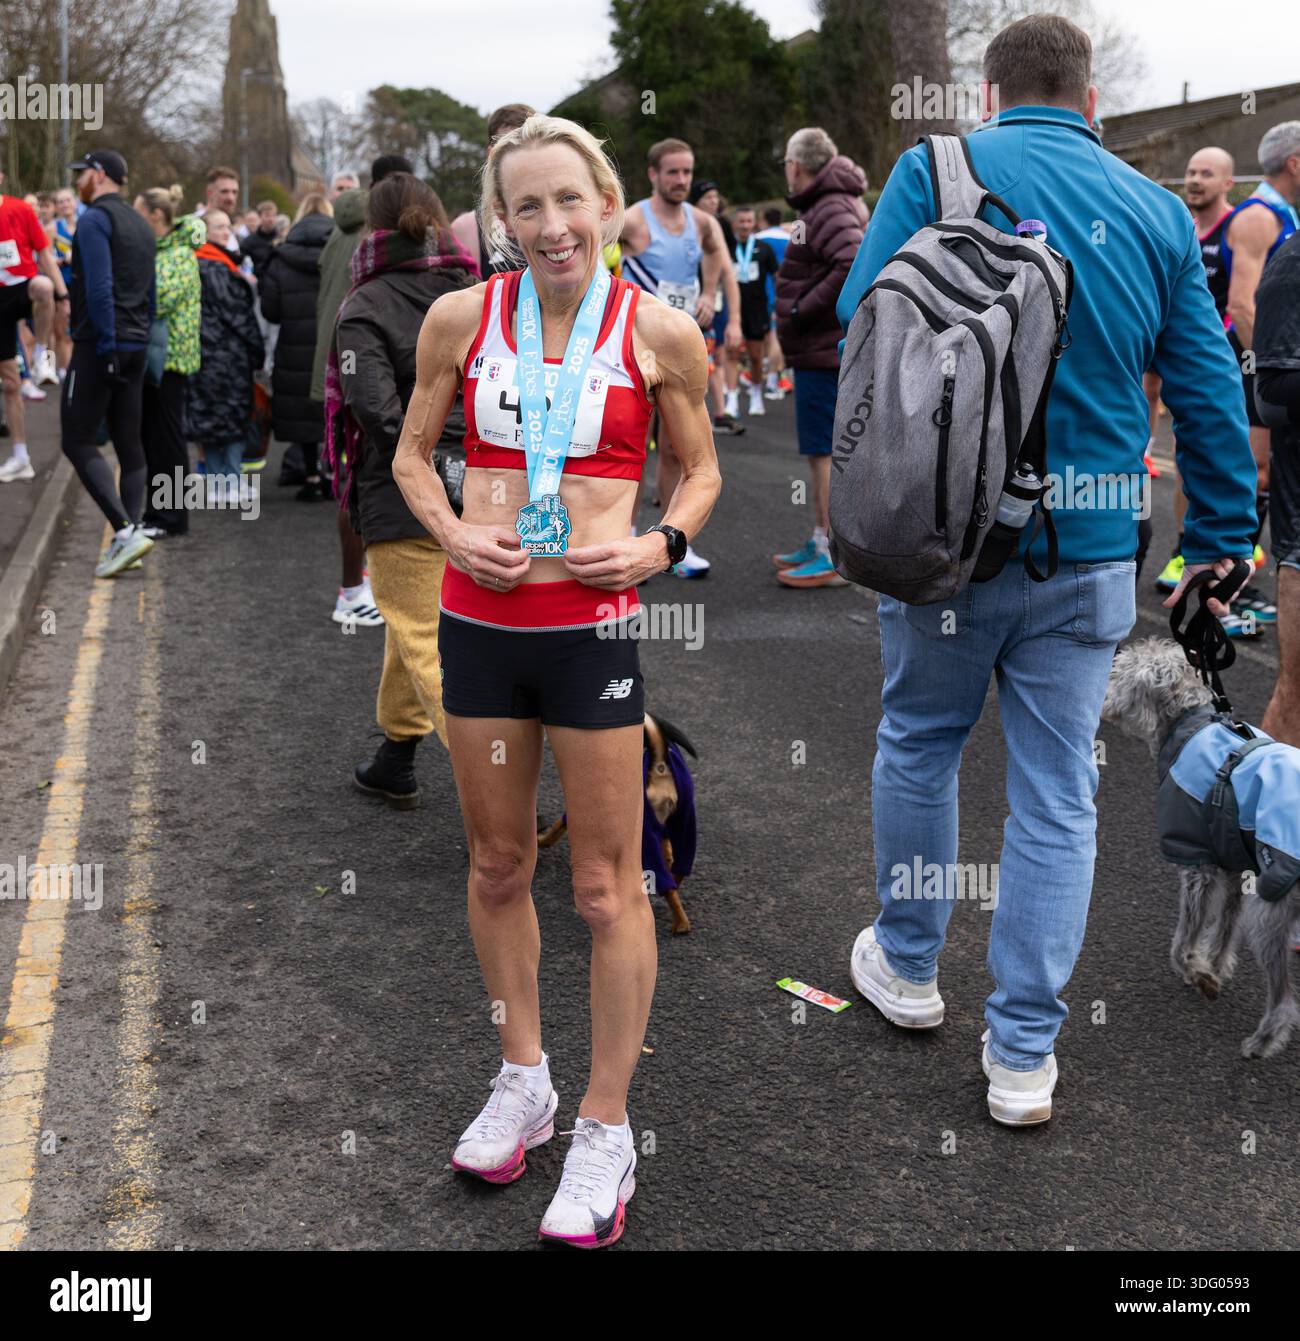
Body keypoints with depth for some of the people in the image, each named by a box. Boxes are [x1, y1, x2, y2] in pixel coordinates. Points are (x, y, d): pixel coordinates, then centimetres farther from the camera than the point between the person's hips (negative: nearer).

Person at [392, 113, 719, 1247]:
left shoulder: (660, 332, -2)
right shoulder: (462, 319, 2)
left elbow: (702, 469, 10)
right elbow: (413, 452, 13)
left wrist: (662, 544, -9)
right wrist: (454, 531, -6)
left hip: (594, 630, -3)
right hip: (479, 622, 3)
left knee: (608, 889, 3)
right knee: (498, 866, 15)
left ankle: (606, 1132, 19)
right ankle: (523, 1080, 36)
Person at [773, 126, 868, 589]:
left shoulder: (831, 209, -16)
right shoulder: (832, 206, 16)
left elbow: (855, 265, -31)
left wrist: (803, 309, -22)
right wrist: (802, 307, 11)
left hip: (824, 352, -11)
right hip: (825, 348, 11)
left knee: (825, 451, -8)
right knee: (822, 450, 17)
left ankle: (835, 557, -4)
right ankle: (821, 541, 27)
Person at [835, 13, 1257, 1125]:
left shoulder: (936, 169, -2)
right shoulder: (1156, 211, 5)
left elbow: (863, 323, -6)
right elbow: (1210, 393, 6)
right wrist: (1223, 541, 12)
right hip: (1091, 549, 2)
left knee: (918, 744, 19)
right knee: (1058, 794, 8)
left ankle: (908, 968, 35)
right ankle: (1024, 1055, 15)